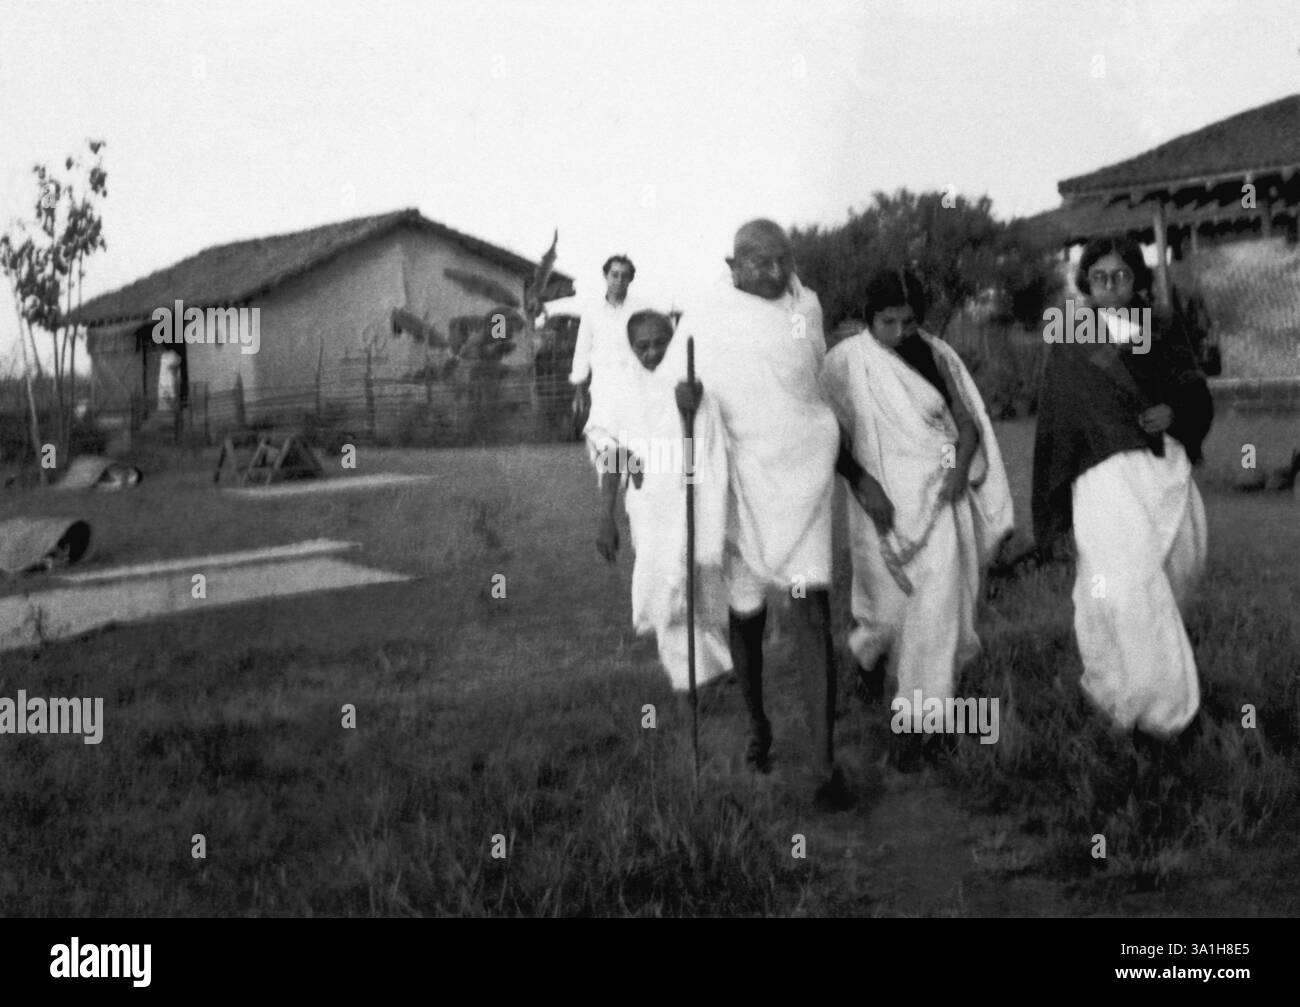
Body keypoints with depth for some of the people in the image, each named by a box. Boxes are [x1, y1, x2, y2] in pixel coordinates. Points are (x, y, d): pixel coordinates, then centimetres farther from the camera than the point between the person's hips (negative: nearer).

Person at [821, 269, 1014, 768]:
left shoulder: (938, 356, 5)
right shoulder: (846, 361, -3)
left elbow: (968, 424, 9)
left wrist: (961, 465, -9)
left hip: (939, 497, 2)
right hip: (882, 502, -2)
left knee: (936, 608, -4)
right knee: (887, 608, 5)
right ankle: (869, 652, 42)